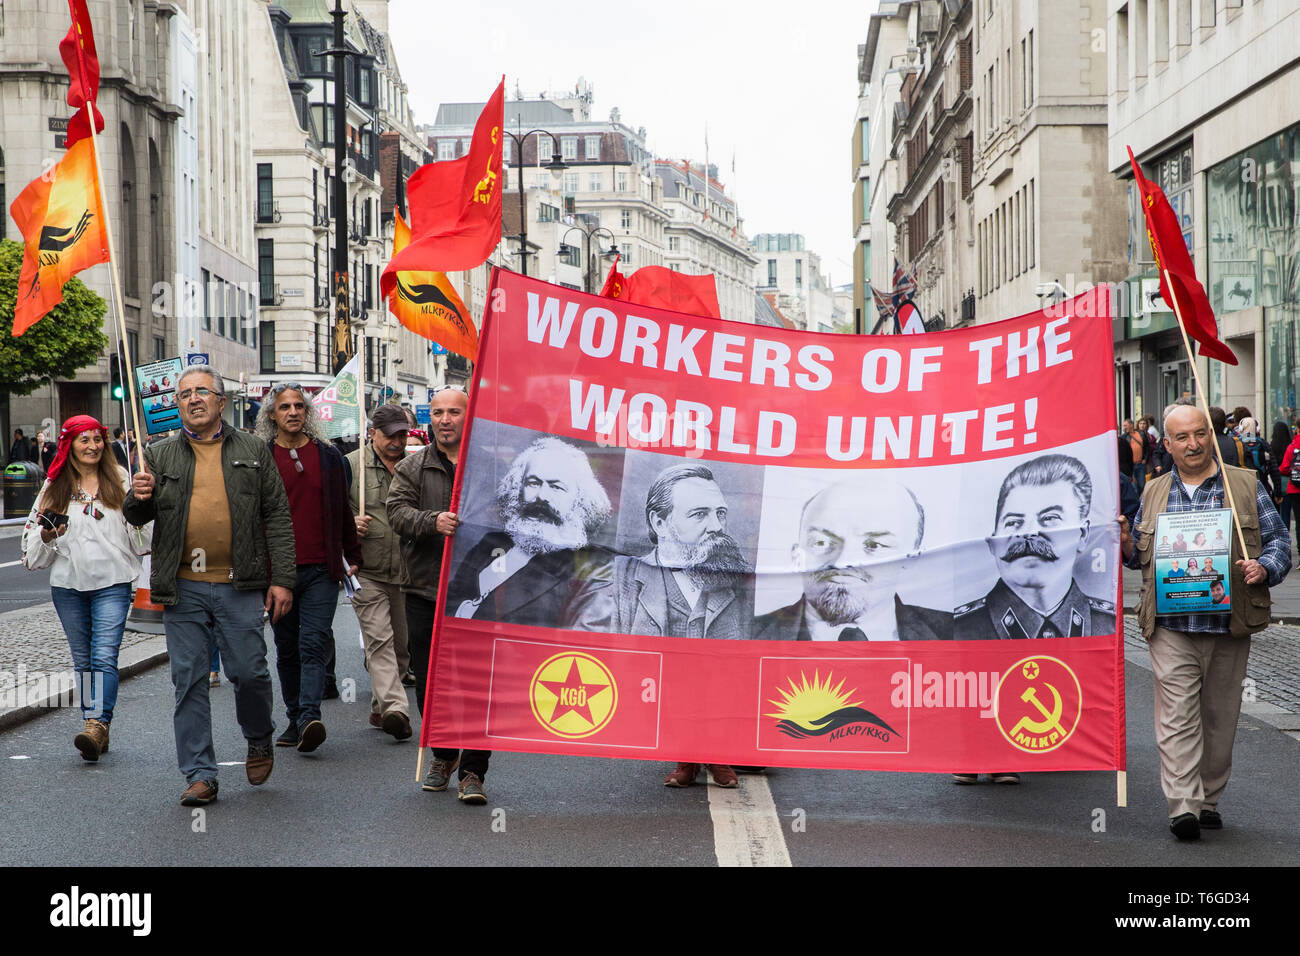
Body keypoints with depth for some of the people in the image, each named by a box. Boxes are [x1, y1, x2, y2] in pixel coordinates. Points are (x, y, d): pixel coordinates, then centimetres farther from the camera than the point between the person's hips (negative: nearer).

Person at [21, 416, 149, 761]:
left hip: (112, 582, -3)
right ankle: (97, 732, 17)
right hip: (68, 583, 3)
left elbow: (139, 536, 6)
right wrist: (46, 535, -9)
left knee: (104, 656, -15)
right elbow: (33, 537, 13)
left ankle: (97, 724, -23)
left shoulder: (119, 480, 4)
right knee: (83, 659, 9)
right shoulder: (55, 486, 9)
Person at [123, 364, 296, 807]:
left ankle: (259, 740, 27)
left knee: (249, 672, -2)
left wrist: (282, 579, -1)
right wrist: (138, 499, -11)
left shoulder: (253, 451, 8)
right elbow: (137, 517, 13)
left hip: (240, 587, -1)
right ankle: (200, 775, 9)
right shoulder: (160, 455, 10)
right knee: (189, 682, 2)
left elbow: (277, 517, 6)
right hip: (182, 588, 1)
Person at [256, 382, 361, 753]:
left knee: (314, 643, -12)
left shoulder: (329, 457, 9)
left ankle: (310, 718, -22)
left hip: (321, 569, -1)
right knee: (287, 649, 9)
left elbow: (343, 511, 15)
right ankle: (295, 719, 18)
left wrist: (353, 558, 12)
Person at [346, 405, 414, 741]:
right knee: (379, 639, -15)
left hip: (406, 573, 4)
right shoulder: (350, 465, 0)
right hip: (367, 572, -4)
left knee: (401, 645, 10)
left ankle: (380, 707, 25)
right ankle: (395, 708, -23)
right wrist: (349, 523, -14)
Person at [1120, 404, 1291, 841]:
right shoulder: (1154, 493, 13)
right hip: (1171, 626, 0)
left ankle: (1209, 799, 20)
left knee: (1220, 716, 7)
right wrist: (1125, 544, 1)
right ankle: (1183, 805, -15)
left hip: (1228, 624, 0)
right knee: (1177, 714, -10)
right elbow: (1141, 555, 23)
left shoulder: (1246, 486, 7)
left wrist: (1263, 569, -13)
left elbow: (1278, 540, 6)